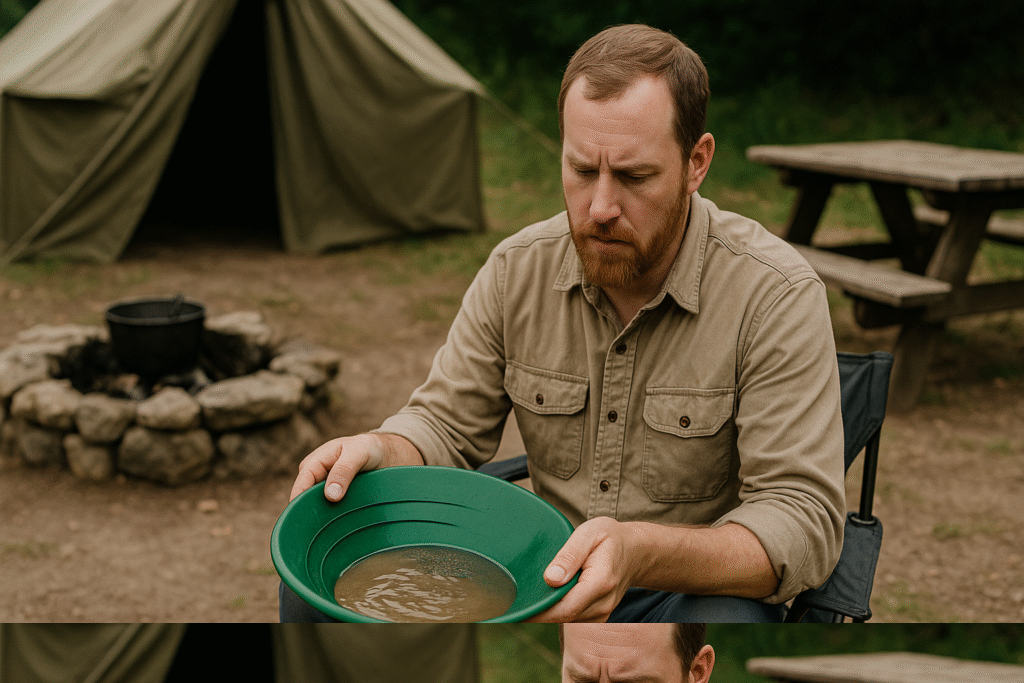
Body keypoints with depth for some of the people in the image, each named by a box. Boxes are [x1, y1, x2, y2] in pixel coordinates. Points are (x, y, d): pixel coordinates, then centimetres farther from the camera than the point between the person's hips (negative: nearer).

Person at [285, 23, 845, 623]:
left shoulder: (777, 295, -17)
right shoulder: (517, 270, -2)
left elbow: (804, 519, -21)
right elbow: (446, 426, 6)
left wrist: (639, 553, -40)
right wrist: (380, 452, -19)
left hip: (701, 589, -3)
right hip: (544, 577, 4)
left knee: (725, 621, -40)